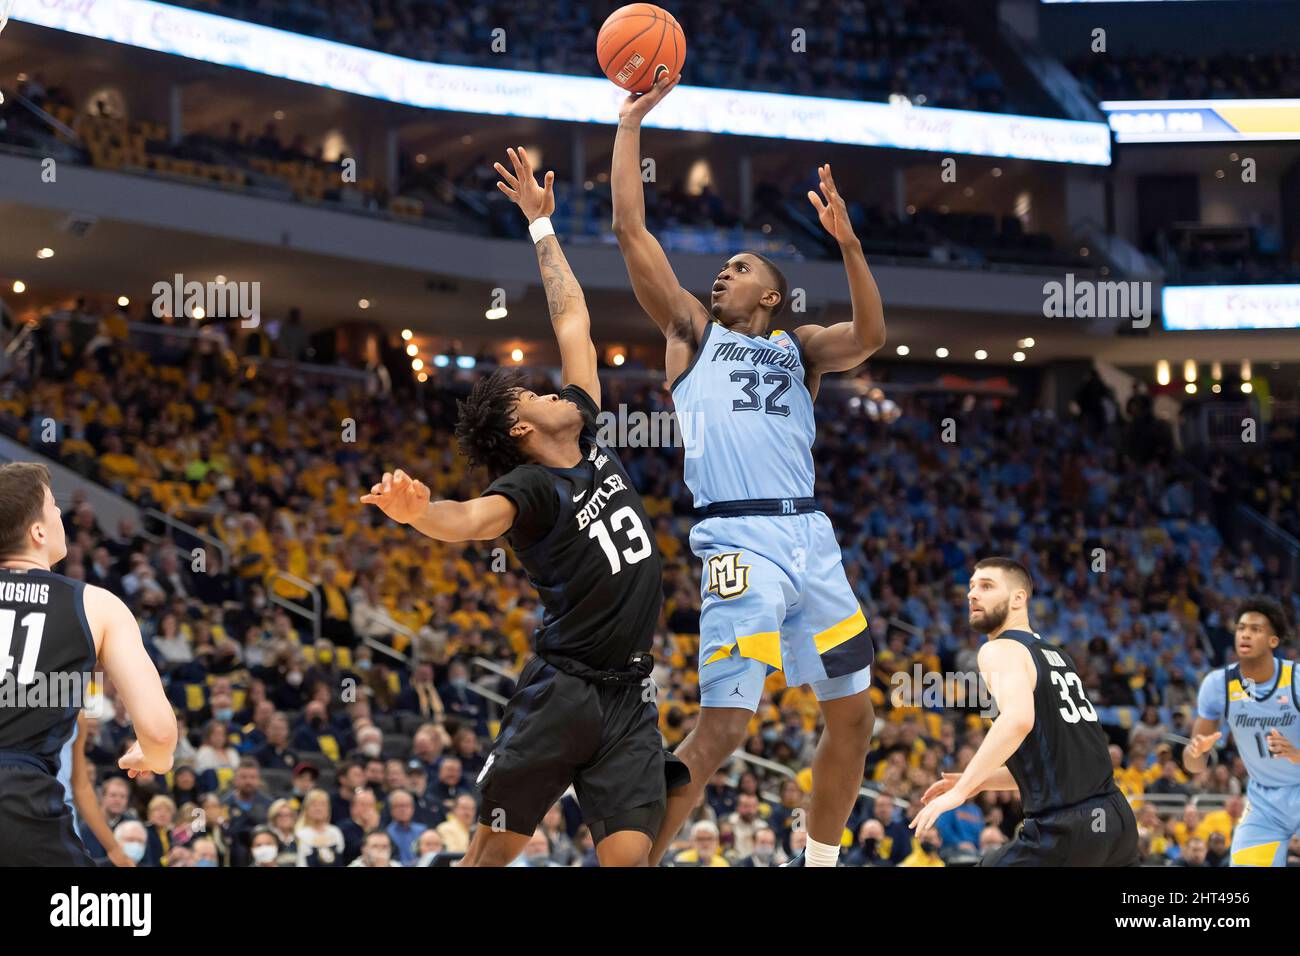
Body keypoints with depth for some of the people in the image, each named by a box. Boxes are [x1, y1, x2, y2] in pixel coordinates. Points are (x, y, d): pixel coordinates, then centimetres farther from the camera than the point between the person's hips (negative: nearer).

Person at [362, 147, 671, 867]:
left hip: (629, 698, 6)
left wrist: (543, 225, 21)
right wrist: (417, 511, -53)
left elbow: (573, 320, 19)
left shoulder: (587, 439, 13)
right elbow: (470, 519, -30)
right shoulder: (530, 489, -7)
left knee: (628, 856, -6)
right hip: (560, 691, -6)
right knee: (494, 848, -4)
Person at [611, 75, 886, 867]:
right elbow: (631, 229, 6)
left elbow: (870, 336, 0)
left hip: (811, 536, 5)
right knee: (723, 725, -15)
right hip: (738, 539, -5)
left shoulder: (799, 349, 20)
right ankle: (639, 859, -9)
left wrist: (847, 243, -11)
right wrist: (631, 123, 4)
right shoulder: (693, 330, 13)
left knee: (853, 715, 9)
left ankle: (818, 863, 24)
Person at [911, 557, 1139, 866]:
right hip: (1115, 816, 8)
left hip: (1065, 827, -8)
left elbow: (1018, 720, -26)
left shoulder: (1001, 650, -5)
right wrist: (980, 783, 23)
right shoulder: (1057, 657, 21)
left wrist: (960, 791, -27)